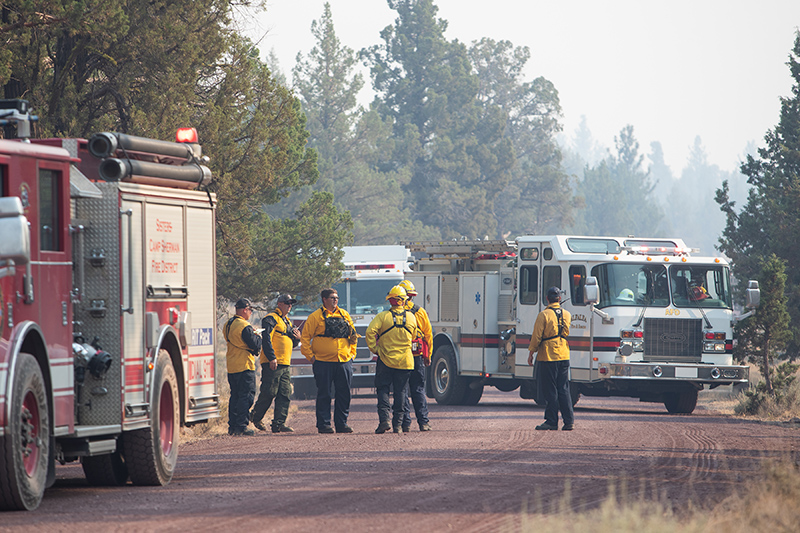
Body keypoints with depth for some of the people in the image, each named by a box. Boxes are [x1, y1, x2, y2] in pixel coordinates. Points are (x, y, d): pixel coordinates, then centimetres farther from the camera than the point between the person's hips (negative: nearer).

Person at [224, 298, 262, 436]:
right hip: (245, 366, -8)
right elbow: (255, 345, -17)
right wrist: (257, 337, 4)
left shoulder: (228, 325, 11)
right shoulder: (244, 327, -17)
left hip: (231, 367, 9)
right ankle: (241, 426, -8)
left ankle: (232, 426, 14)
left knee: (235, 396, 14)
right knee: (246, 396, -5)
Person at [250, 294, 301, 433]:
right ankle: (255, 417, 11)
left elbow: (291, 343, 32)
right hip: (272, 364, -9)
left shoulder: (286, 322, 24)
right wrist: (271, 358, -22)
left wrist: (297, 338, 8)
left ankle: (279, 423, -1)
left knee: (285, 394, 0)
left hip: (284, 364, 9)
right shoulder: (271, 319, -4)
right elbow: (266, 338, -15)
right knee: (269, 393, -7)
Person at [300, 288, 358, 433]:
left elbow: (353, 335, 22)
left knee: (344, 394, 3)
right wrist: (310, 356, -5)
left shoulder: (344, 315, 13)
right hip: (323, 362, -4)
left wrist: (352, 353, 14)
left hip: (344, 361, 4)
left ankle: (342, 424, 11)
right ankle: (323, 424, 3)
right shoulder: (316, 316, 0)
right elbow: (305, 338, 1)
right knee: (324, 394, -2)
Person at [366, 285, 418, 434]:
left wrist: (374, 348, -9)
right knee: (400, 392, 8)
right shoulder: (411, 317, 2)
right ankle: (397, 424, 7)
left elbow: (370, 331, -20)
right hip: (405, 360, 2)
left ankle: (384, 419, -13)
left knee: (383, 390, 4)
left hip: (386, 359, -2)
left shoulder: (383, 316, -7)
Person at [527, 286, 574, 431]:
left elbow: (537, 336, -9)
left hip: (548, 357, -5)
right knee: (564, 390, 8)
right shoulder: (567, 315, 6)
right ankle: (569, 421, 4)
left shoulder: (544, 315, -10)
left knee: (550, 391, 0)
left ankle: (552, 421, 1)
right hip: (564, 356, 5)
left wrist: (531, 352, 1)